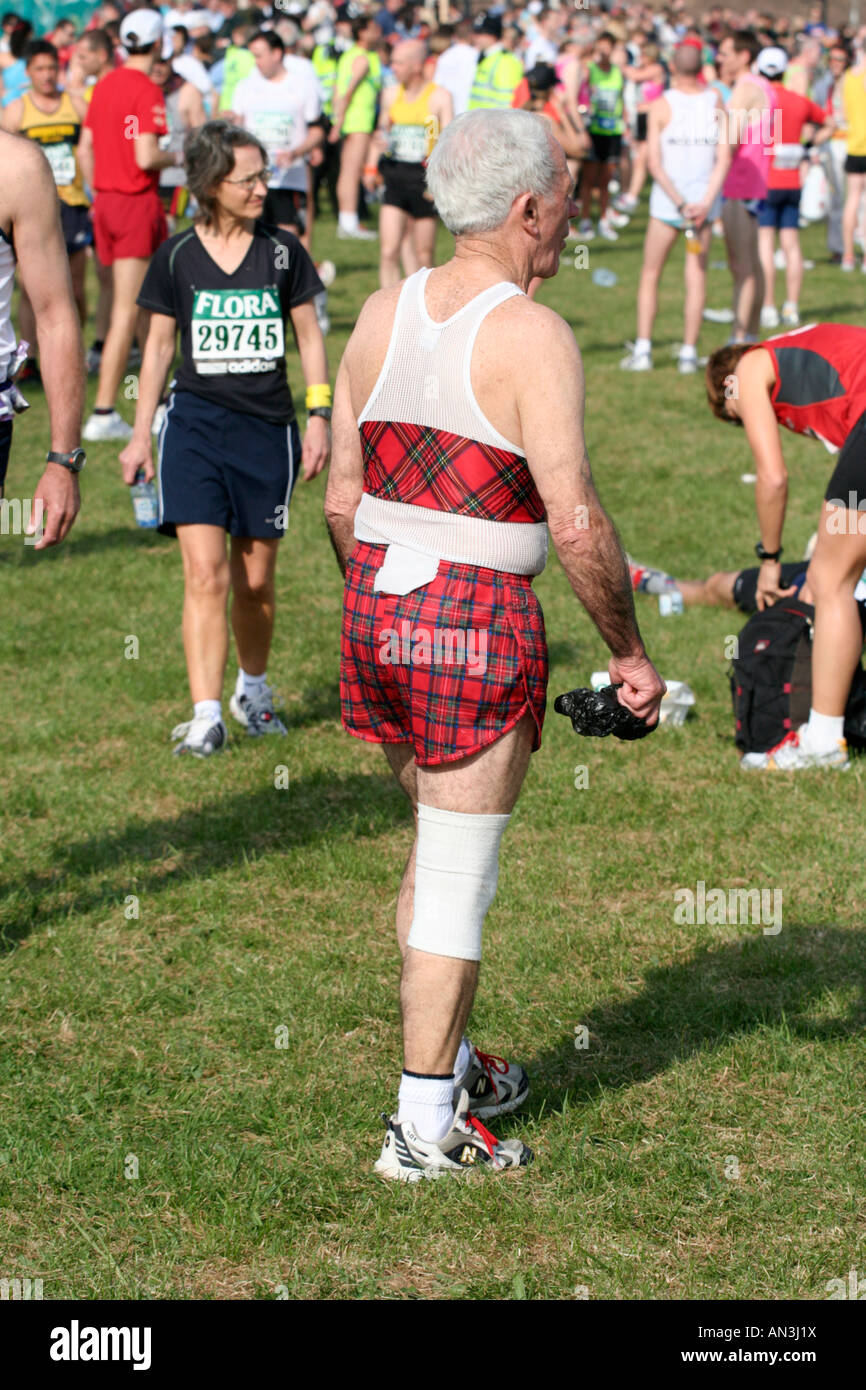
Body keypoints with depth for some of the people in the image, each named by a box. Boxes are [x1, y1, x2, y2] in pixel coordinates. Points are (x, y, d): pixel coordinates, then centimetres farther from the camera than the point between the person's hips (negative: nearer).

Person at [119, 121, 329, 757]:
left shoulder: (283, 252, 2)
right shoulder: (177, 257, 1)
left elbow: (309, 338, 9)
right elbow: (159, 346, 9)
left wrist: (320, 418, 3)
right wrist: (140, 434, 8)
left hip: (267, 428, 1)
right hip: (196, 423, -1)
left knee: (255, 580, 8)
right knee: (205, 573, -12)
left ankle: (253, 687, 32)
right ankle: (206, 716, -11)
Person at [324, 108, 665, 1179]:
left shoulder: (381, 316, 6)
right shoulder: (530, 337, -15)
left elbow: (341, 500, 9)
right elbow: (575, 522, -18)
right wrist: (627, 650, -7)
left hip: (377, 608, 7)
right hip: (482, 622, -7)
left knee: (437, 849, 23)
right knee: (458, 878, 2)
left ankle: (449, 1064, 35)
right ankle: (424, 1126, 7)